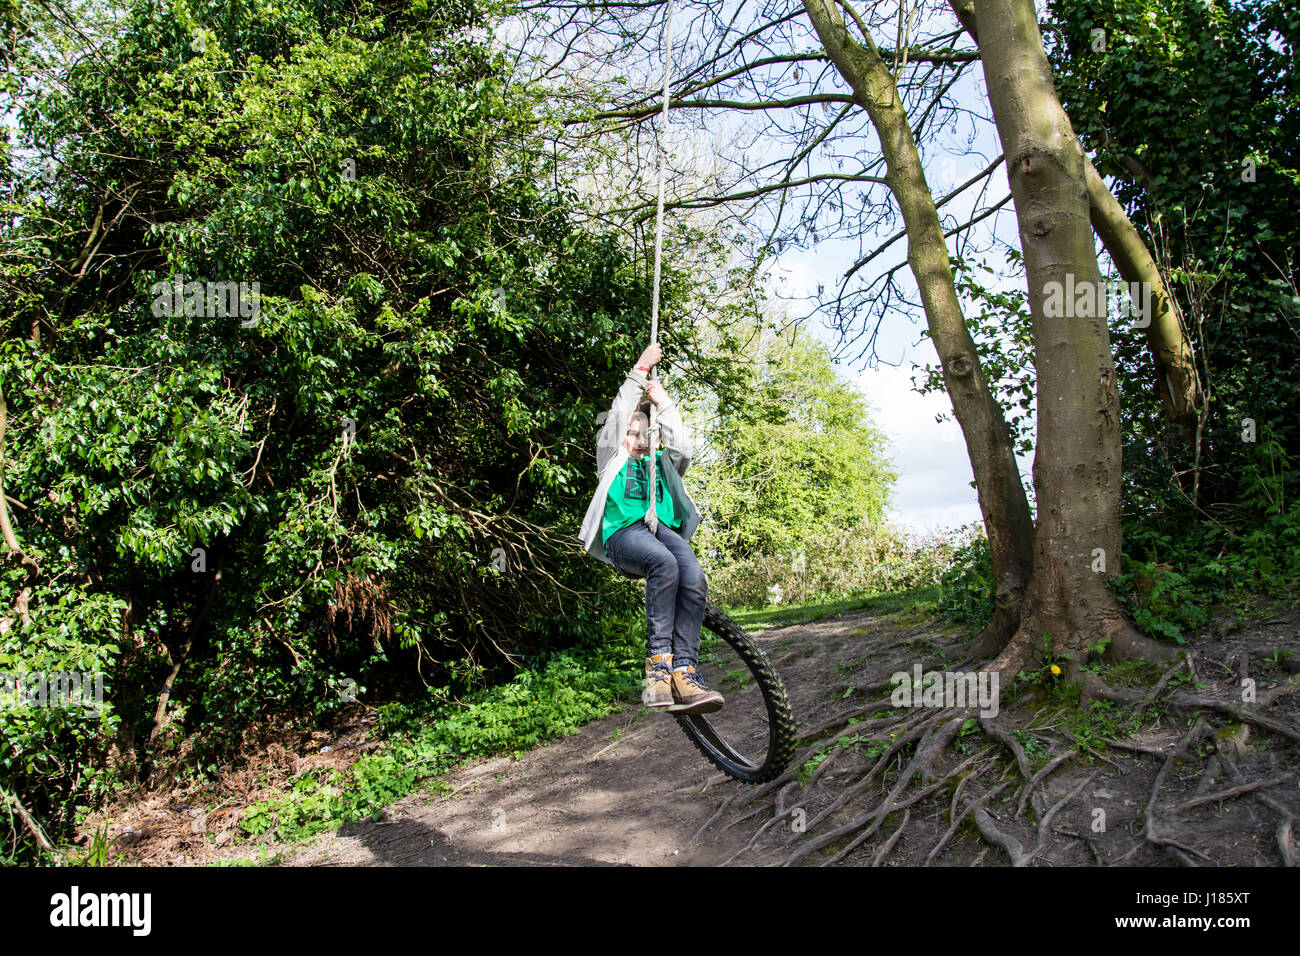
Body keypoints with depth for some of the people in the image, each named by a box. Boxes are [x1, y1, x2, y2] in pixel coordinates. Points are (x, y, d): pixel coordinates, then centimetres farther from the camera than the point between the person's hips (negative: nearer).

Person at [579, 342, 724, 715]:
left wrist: (663, 403, 20)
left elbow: (684, 450, 15)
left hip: (663, 528, 3)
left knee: (694, 578, -31)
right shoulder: (611, 458, 28)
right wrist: (641, 370, 16)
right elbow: (617, 416, 14)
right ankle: (658, 664, -40)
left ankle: (683, 673, -41)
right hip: (623, 532, -3)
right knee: (664, 563, -38)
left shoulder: (660, 463, 35)